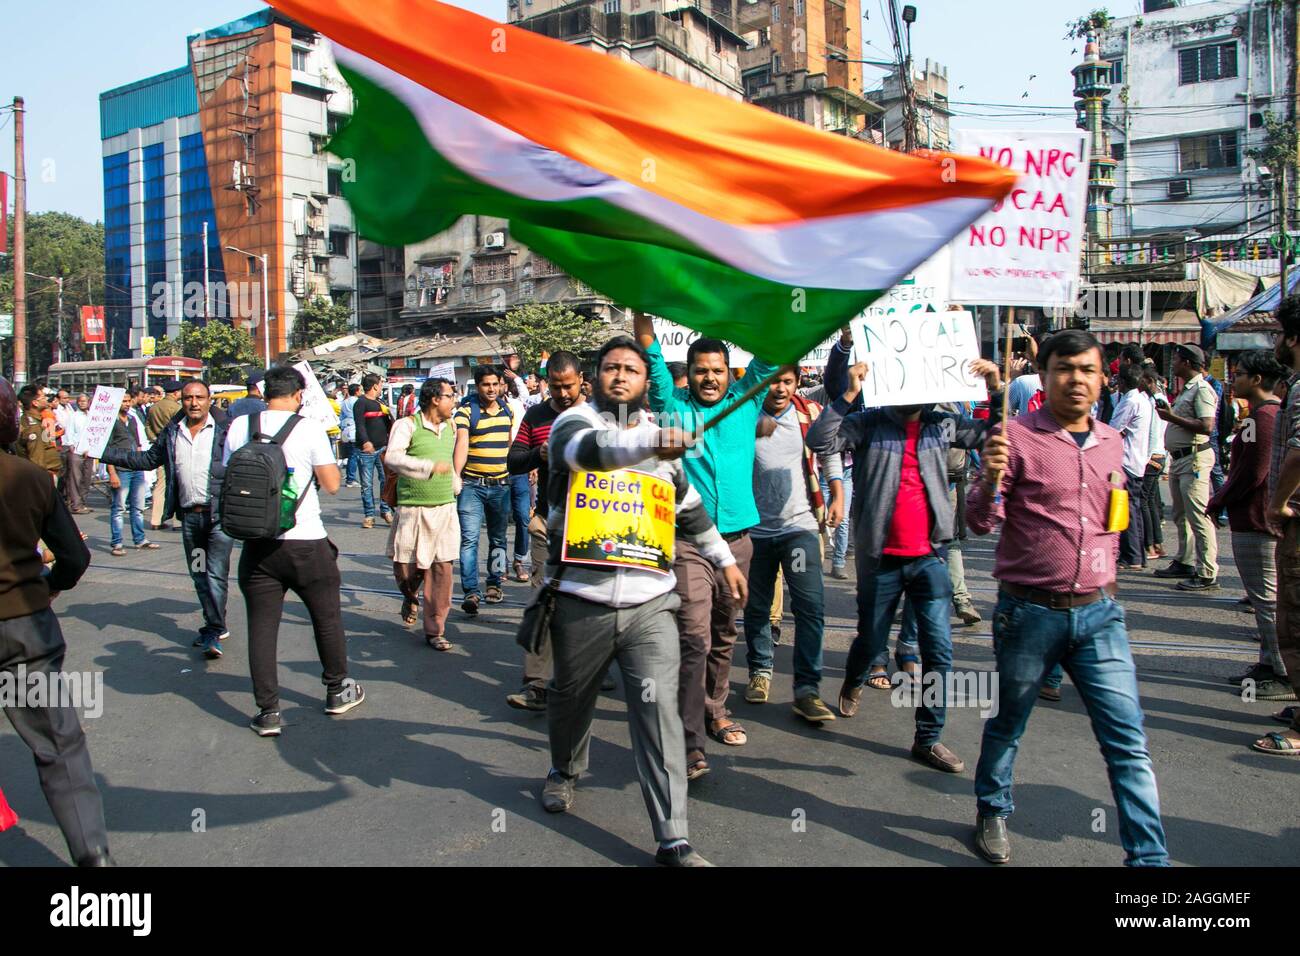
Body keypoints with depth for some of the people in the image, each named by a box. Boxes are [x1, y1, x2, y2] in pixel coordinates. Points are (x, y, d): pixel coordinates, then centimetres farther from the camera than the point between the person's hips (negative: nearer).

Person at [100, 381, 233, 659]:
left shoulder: (225, 430, -4)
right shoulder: (171, 433, 12)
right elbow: (148, 459, 21)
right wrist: (104, 452, 18)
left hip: (219, 513, -6)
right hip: (189, 516, 6)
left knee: (216, 574, -9)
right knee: (199, 574, 13)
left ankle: (214, 632, -4)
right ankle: (215, 626, 25)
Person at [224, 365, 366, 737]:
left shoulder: (239, 427, 1)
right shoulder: (309, 428, -9)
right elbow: (331, 484, -7)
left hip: (257, 544, 3)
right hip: (306, 542, -2)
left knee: (262, 626, 8)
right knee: (327, 617, 16)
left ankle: (268, 712, 11)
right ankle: (338, 690, 30)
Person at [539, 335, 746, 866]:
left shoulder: (662, 443, 14)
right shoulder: (572, 423, -1)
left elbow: (691, 509, 27)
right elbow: (596, 448, -27)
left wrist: (724, 560, 28)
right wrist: (652, 439, -46)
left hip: (650, 605, 2)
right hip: (582, 602, -1)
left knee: (659, 716, -7)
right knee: (571, 699, 18)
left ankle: (673, 841, -1)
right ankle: (565, 772, 48)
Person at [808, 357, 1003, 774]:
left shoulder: (943, 424, 5)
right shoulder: (869, 423, -5)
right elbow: (820, 441, -18)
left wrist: (997, 390, -5)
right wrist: (848, 395, -24)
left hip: (929, 556, 2)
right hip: (880, 557, -2)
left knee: (939, 649, -3)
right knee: (872, 639, 15)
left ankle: (928, 738, 10)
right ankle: (853, 684, 49)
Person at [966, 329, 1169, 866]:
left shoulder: (1110, 441, 8)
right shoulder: (1016, 436, -9)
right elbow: (980, 522, -12)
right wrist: (991, 478, -30)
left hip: (1099, 613, 4)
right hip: (1029, 614, -3)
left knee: (1128, 741, 2)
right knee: (1007, 725, 14)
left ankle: (1149, 856, 11)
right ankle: (993, 812, 38)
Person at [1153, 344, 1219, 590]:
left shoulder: (1202, 389, -13)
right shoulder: (1187, 390, 18)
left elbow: (1206, 426, -23)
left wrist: (1172, 417, -18)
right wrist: (1169, 415, 8)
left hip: (1194, 457, -11)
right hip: (1179, 457, 11)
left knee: (1198, 516, -11)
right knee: (1181, 515, 17)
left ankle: (1208, 574, -9)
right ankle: (1185, 563, 27)